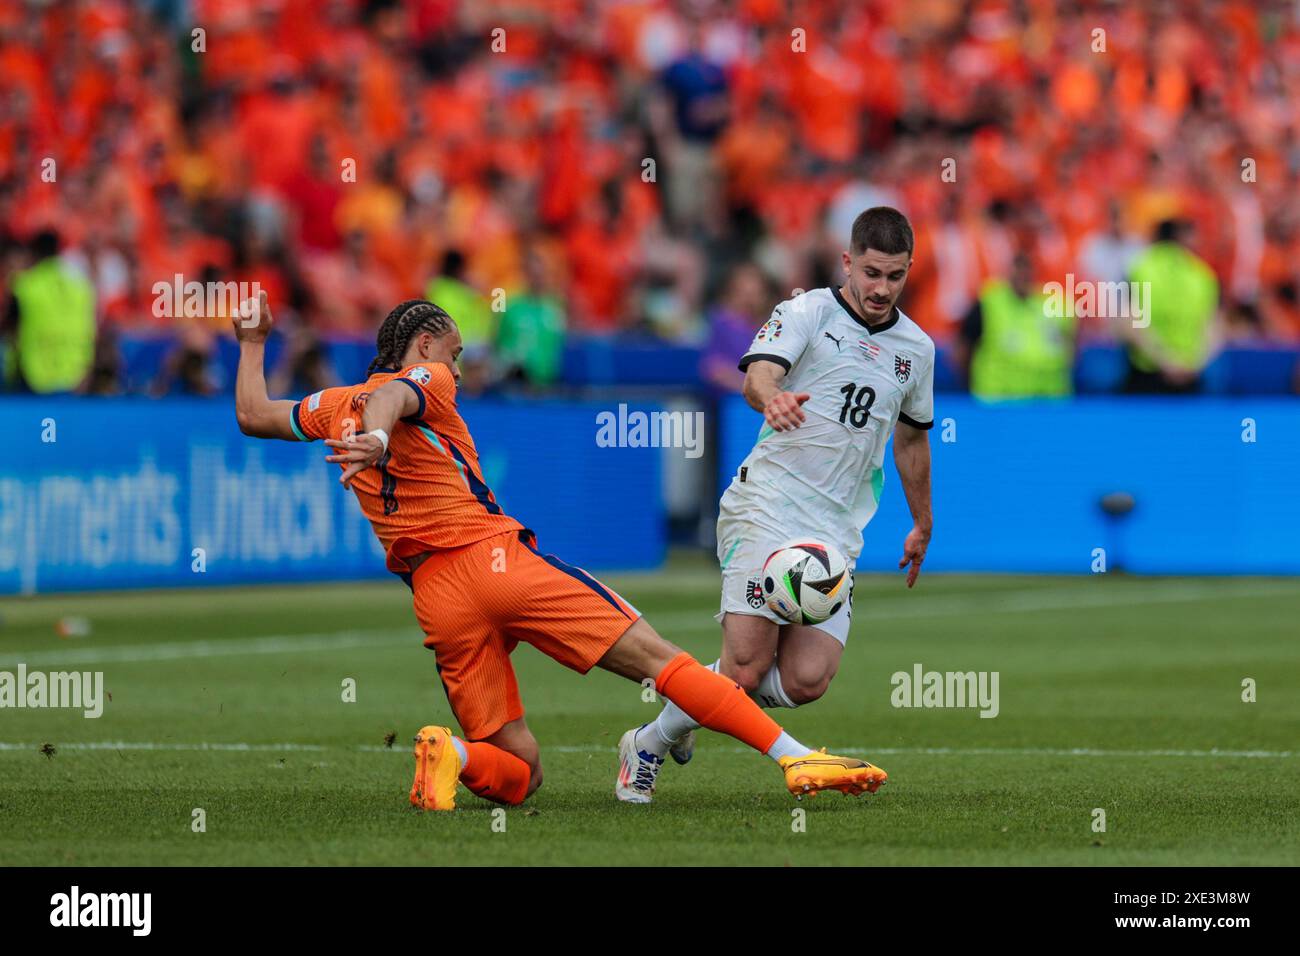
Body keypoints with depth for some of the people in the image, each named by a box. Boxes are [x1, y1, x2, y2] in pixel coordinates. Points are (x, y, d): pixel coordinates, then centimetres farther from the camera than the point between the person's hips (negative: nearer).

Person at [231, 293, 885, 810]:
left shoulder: (334, 407, 20)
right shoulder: (425, 379, 6)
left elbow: (252, 415, 33)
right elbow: (389, 398, -18)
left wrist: (253, 344, 48)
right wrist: (376, 439, -39)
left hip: (436, 598, 5)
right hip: (497, 557, -5)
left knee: (519, 776, 8)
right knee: (658, 659, -3)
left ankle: (453, 751, -23)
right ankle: (795, 757, -13)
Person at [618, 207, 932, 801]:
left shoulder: (916, 349, 15)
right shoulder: (807, 312, -1)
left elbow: (911, 438, 31)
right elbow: (757, 375, -19)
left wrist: (922, 525, 38)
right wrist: (770, 397, -43)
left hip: (838, 530, 5)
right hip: (767, 507, -5)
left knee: (807, 679, -12)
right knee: (748, 667, -16)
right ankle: (647, 746, 10)